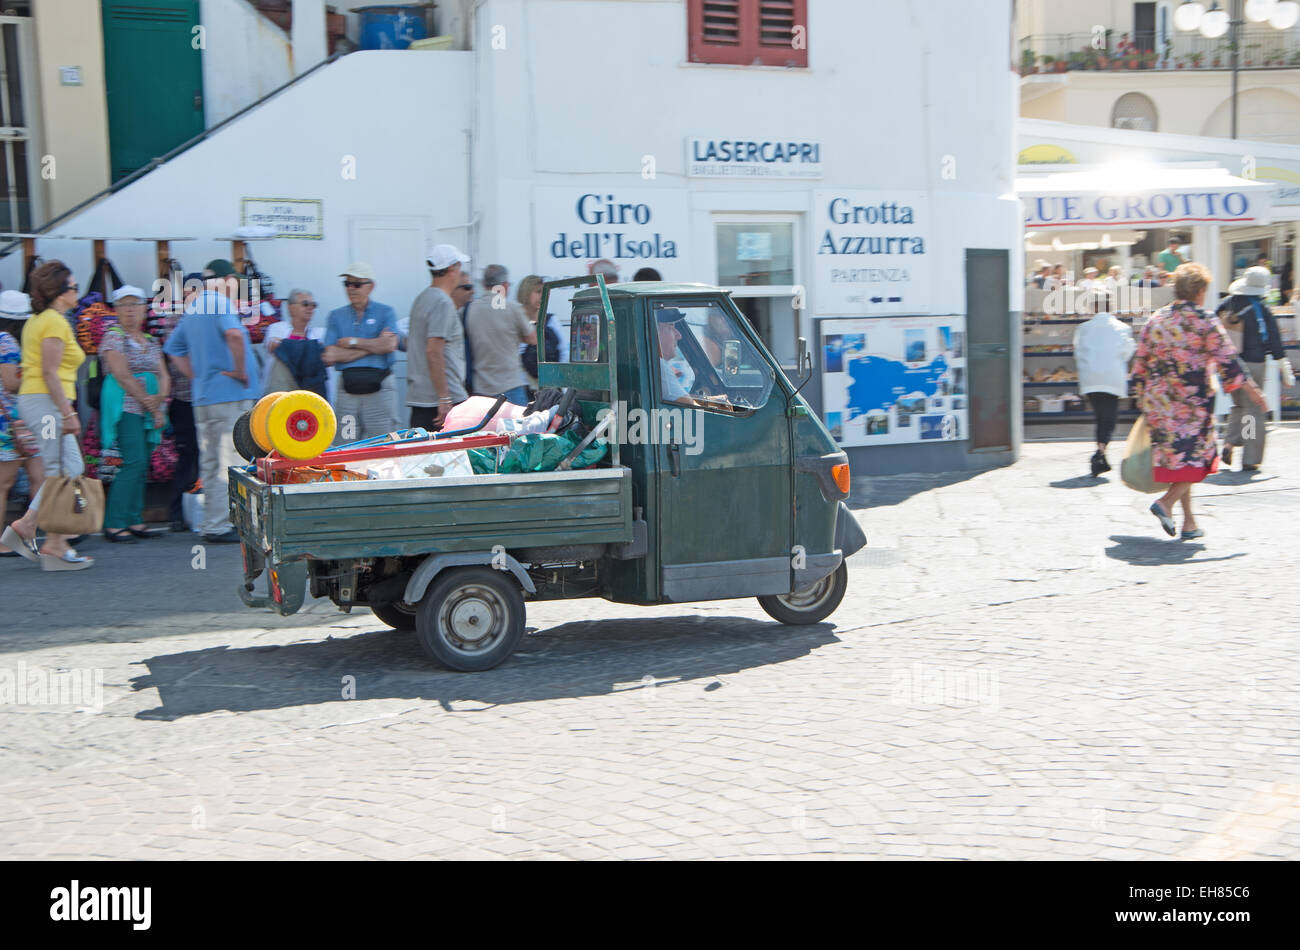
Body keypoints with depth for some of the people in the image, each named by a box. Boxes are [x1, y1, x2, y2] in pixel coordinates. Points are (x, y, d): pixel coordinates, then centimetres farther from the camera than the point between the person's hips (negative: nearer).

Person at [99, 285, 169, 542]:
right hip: (126, 409, -7)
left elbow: (163, 376, 13)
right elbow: (123, 376, -11)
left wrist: (159, 400, -8)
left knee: (141, 466, 4)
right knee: (134, 463, -15)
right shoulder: (113, 338, -2)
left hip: (149, 411, 7)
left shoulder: (151, 342, 19)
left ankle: (134, 521, 7)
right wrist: (150, 406, -11)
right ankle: (114, 524, -13)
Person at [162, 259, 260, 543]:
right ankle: (221, 527, -6)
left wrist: (197, 377, 17)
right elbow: (234, 333, -30)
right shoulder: (221, 304, -10)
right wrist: (241, 371, -19)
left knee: (210, 464, 12)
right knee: (234, 463, -6)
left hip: (203, 397, 9)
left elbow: (173, 349, 25)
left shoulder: (193, 310, 17)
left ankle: (212, 525, 16)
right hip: (230, 395, -9)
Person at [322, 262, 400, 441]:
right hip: (347, 390, 2)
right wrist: (374, 345, -4)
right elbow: (330, 357, -1)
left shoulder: (385, 312, 8)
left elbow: (390, 345, -9)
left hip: (379, 389, -2)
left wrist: (353, 342, -2)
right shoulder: (335, 316, 13)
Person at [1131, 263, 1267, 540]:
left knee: (1175, 455, 11)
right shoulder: (1205, 320, -6)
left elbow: (1140, 364, 11)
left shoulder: (1155, 320, 8)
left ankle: (1189, 522, 13)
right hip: (1192, 400, -5)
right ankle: (1167, 502, -18)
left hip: (1159, 401, 5)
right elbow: (1226, 359, -6)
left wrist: (1143, 398, 21)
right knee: (1196, 456, 4)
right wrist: (1251, 388, 4)